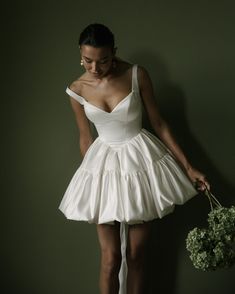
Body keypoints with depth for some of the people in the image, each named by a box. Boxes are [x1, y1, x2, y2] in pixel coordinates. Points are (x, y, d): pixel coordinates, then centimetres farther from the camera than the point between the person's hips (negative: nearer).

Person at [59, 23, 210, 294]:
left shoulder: (137, 75, -11)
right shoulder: (77, 90, -6)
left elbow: (158, 123, -4)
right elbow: (85, 137, 7)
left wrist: (188, 167, -3)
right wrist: (89, 175, 16)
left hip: (141, 160, -1)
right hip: (104, 164, 1)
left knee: (136, 253, 7)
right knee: (111, 257, 1)